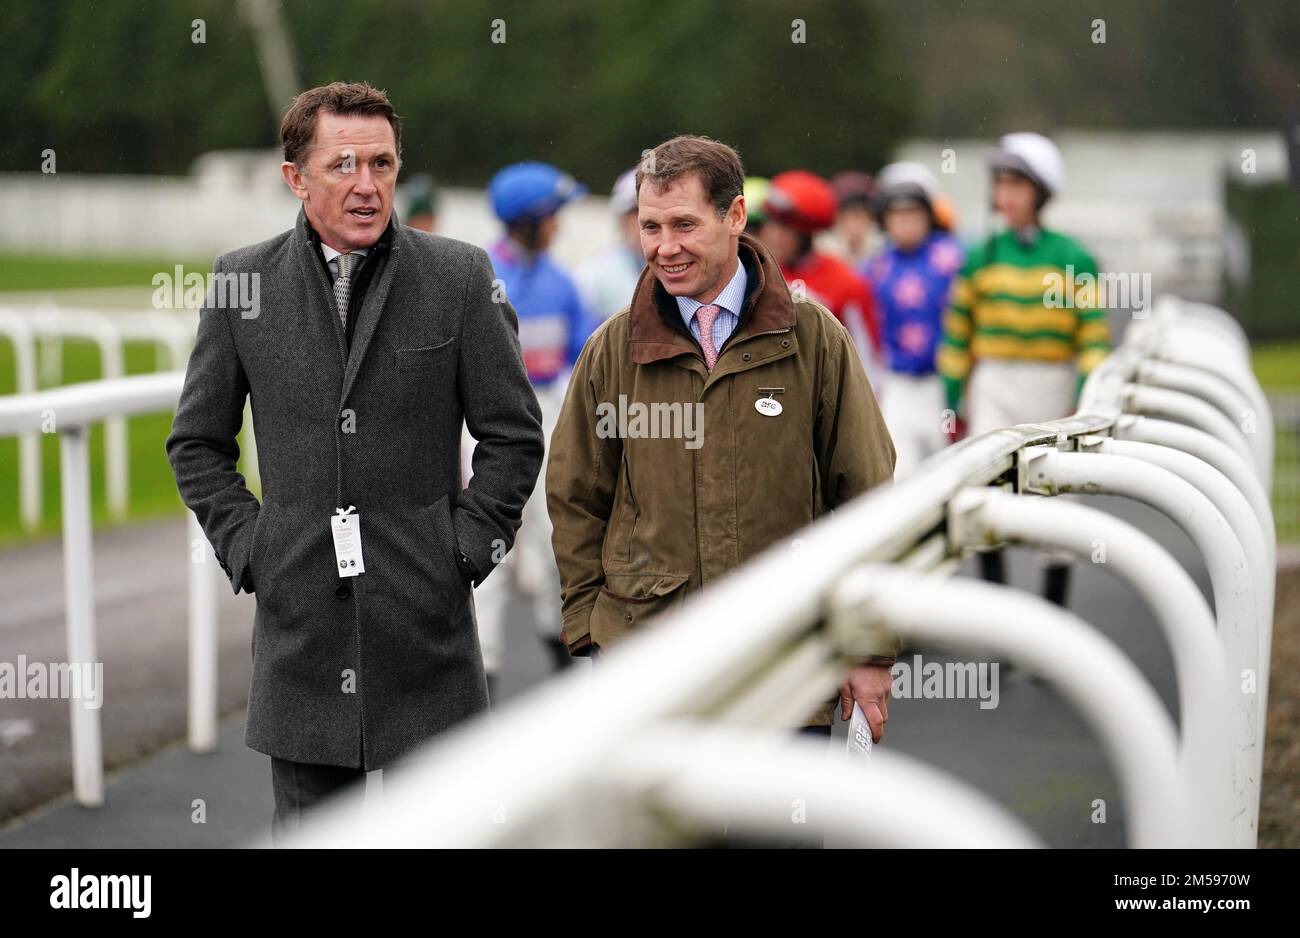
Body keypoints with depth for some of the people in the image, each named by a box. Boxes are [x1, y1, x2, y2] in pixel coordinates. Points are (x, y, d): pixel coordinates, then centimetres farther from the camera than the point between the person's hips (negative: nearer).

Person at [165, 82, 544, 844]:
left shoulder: (459, 276, 0)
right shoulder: (244, 281, 4)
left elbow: (515, 434, 4)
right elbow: (197, 442, 13)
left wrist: (468, 549, -2)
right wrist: (245, 546, 3)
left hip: (427, 618, -1)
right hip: (300, 617, 1)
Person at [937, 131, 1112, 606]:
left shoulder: (1072, 259, -5)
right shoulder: (980, 258, 3)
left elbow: (1095, 336, -6)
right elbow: (958, 333, 9)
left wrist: (1087, 401, -15)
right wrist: (951, 400, 7)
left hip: (1052, 386, -1)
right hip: (993, 386, 1)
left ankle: (1055, 597, 20)